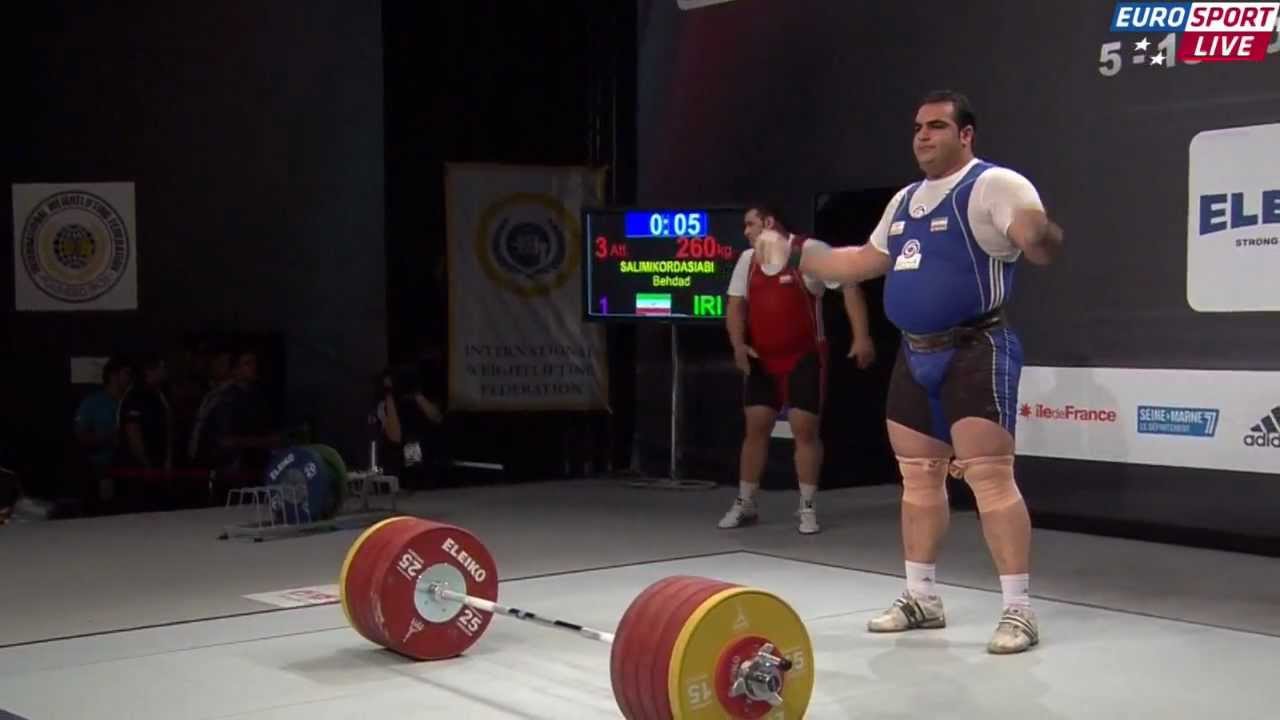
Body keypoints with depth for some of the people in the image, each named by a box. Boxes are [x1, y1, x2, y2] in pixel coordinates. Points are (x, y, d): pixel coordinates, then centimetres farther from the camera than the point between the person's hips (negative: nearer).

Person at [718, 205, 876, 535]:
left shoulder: (810, 250, -10)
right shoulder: (747, 259, 8)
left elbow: (849, 284, -13)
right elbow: (736, 304, 8)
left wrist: (861, 336, -21)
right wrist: (738, 344, -9)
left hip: (804, 358, -5)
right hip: (760, 360, 5)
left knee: (804, 428, -4)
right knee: (756, 427, 6)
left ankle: (807, 507, 7)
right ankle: (745, 504, 15)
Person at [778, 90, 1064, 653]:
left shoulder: (994, 185, -9)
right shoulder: (905, 200, 18)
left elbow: (1041, 245, -22)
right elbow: (866, 262, 27)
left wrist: (1041, 236, -45)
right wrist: (796, 256, 28)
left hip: (976, 352, -9)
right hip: (916, 356, 9)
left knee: (990, 478, -13)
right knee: (918, 477, 13)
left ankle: (1019, 610, -7)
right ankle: (921, 597, 24)